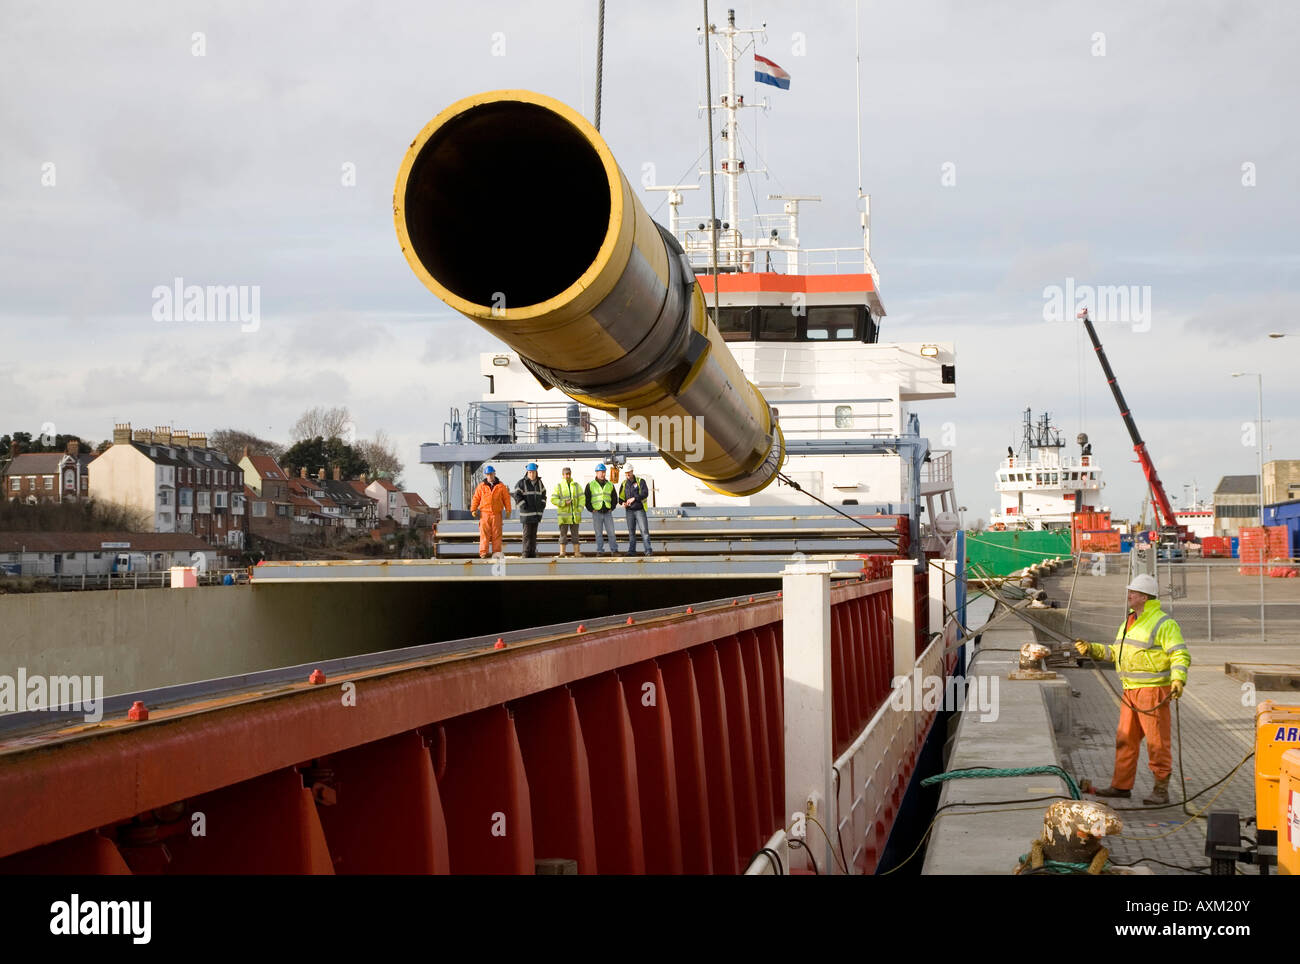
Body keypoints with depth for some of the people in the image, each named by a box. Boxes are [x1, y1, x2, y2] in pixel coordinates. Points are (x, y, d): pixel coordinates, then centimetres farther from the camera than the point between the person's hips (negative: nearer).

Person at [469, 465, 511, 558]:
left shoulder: (501, 486, 7)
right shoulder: (481, 486, 7)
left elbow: (506, 499, 9)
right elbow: (476, 498, 8)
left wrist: (508, 510, 4)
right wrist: (473, 509, -1)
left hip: (497, 514, 0)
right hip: (484, 514, 0)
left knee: (496, 534, 2)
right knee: (484, 534, -5)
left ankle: (496, 553, 7)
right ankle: (483, 553, -4)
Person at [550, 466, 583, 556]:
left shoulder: (576, 485, 10)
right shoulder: (559, 486, 2)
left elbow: (581, 498, 8)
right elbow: (553, 499, -3)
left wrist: (579, 510, -4)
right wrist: (564, 503, -16)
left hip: (575, 515, 3)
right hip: (564, 515, -3)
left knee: (575, 534, 6)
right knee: (563, 534, -1)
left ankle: (577, 552, 9)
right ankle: (562, 553, 0)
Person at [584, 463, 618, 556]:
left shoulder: (610, 485, 11)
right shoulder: (590, 485, 2)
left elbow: (614, 498, 18)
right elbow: (586, 499, 4)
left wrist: (612, 508, 6)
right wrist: (591, 509, -4)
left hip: (608, 513, 2)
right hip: (596, 513, -2)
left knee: (611, 532, -1)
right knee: (599, 533, 1)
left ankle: (614, 550, 5)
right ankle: (599, 551, 6)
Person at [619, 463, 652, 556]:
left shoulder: (640, 481, -1)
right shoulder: (624, 484, 11)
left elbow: (645, 493, -14)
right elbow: (621, 497, 15)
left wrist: (634, 498, -25)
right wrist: (623, 503, -8)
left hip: (640, 509, -4)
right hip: (629, 511, 4)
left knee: (644, 530, -8)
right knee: (631, 532, 5)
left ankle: (648, 551, -8)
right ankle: (631, 551, 9)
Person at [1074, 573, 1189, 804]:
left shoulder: (1163, 623, -10)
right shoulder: (1129, 622, 18)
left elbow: (1181, 655, -15)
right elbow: (1115, 652, 26)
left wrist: (1178, 680, -29)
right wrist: (1090, 649, 18)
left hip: (1153, 690, -9)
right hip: (1130, 690, 9)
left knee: (1157, 741, -5)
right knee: (1125, 739, 11)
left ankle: (1161, 790, 0)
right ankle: (1121, 785, 18)